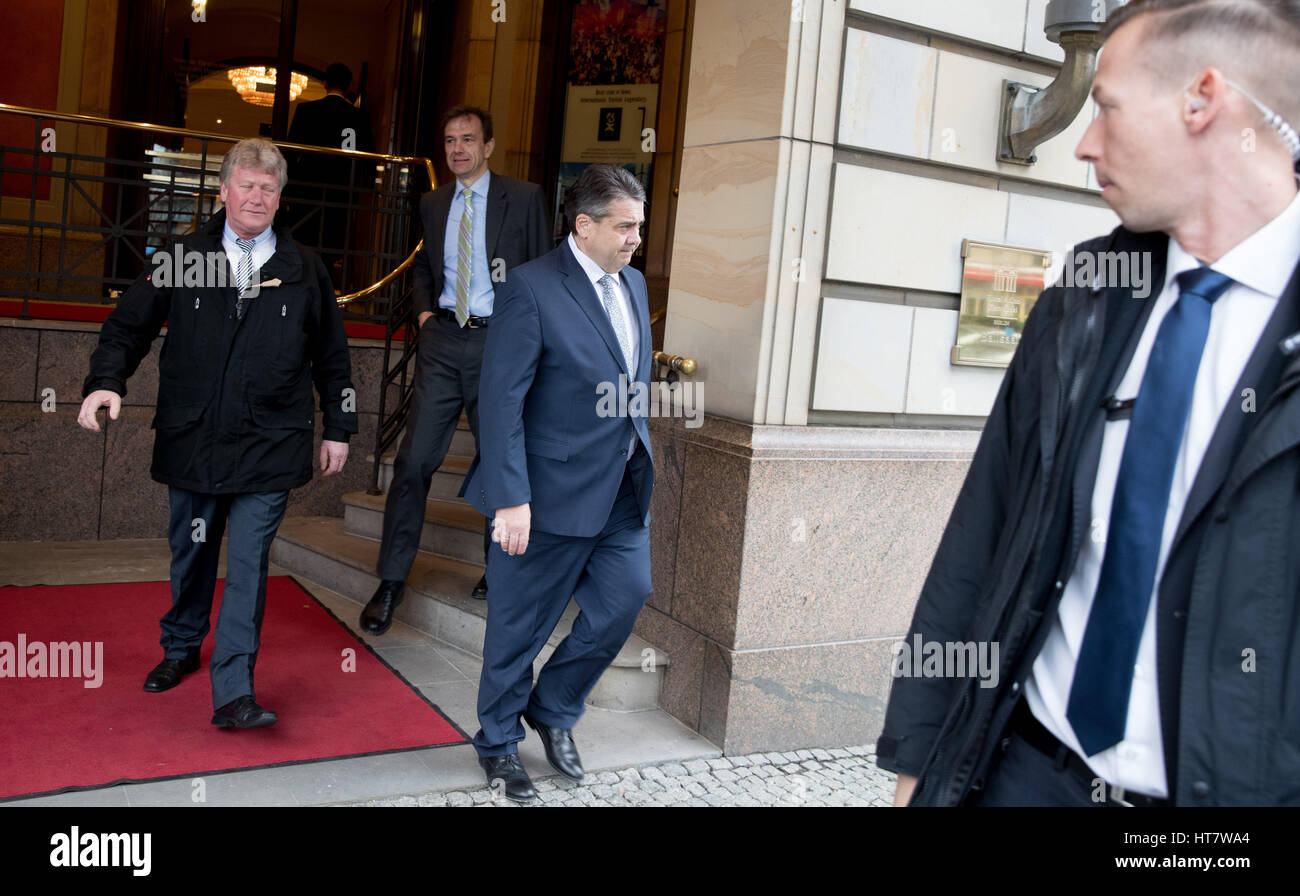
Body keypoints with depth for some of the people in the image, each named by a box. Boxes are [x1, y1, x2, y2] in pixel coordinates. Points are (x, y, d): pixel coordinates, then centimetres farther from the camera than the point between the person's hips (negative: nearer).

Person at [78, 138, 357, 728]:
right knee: (191, 553, 17)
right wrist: (106, 381, -11)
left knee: (248, 563, -5)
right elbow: (128, 325, 7)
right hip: (192, 441, 2)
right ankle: (181, 648, 40)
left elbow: (331, 356, 10)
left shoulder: (303, 270, 4)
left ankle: (233, 691, -2)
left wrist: (338, 428, 9)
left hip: (269, 447, -1)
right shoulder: (185, 259, 3)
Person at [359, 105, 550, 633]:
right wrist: (424, 308, 10)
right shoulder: (433, 203, 13)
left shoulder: (524, 198, 0)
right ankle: (391, 581, 5)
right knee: (414, 460, -3)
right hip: (442, 341, 3)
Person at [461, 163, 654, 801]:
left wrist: (642, 460, 13)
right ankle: (498, 742, 30)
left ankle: (553, 710, 31)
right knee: (521, 626, 7)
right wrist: (511, 499, -21)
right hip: (555, 488, -7)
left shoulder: (633, 282, 10)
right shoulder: (532, 288, -14)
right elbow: (502, 401, -17)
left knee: (627, 596, 7)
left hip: (625, 487, 7)